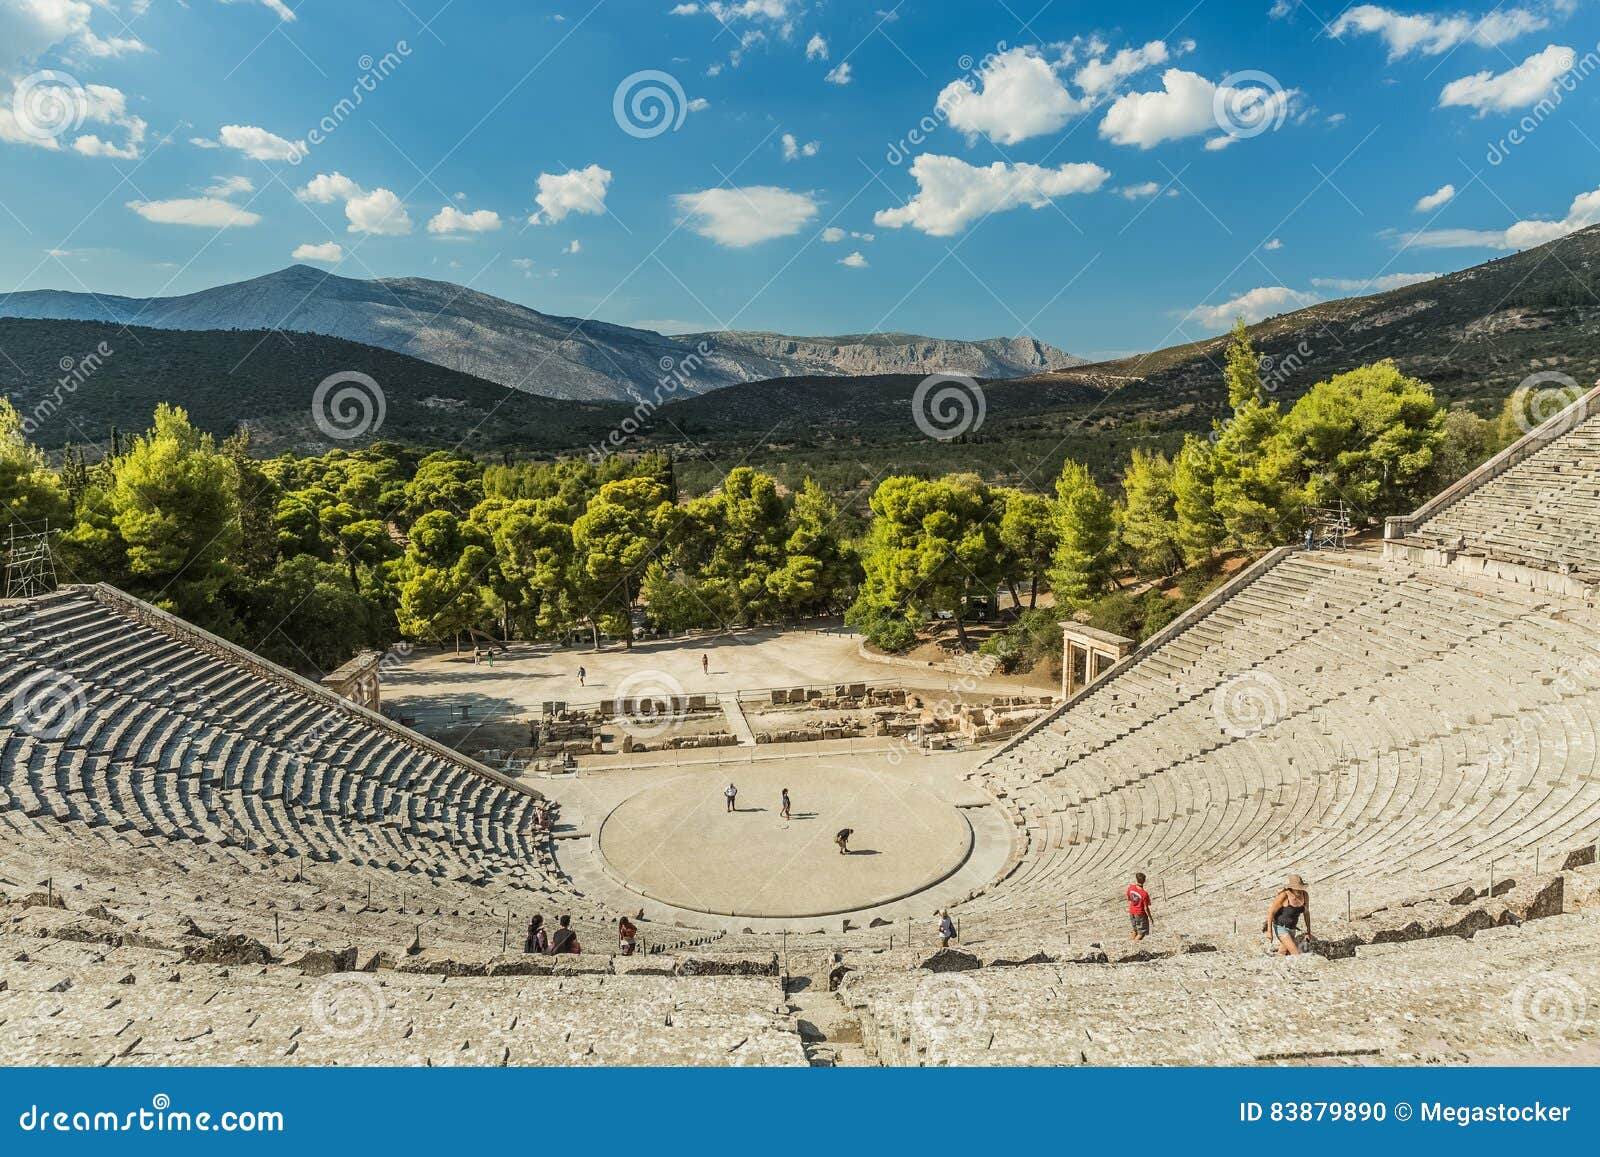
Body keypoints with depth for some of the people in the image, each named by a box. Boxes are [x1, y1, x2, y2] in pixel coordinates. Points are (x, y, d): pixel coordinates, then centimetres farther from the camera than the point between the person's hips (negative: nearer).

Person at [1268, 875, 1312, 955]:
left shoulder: (1305, 894, -12)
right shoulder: (1283, 896, -28)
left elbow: (1306, 912, 4)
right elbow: (1271, 913, -20)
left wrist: (1308, 931, 9)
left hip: (1291, 928, 7)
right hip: (1280, 927, -7)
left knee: (1283, 953, 22)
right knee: (1296, 953, -16)